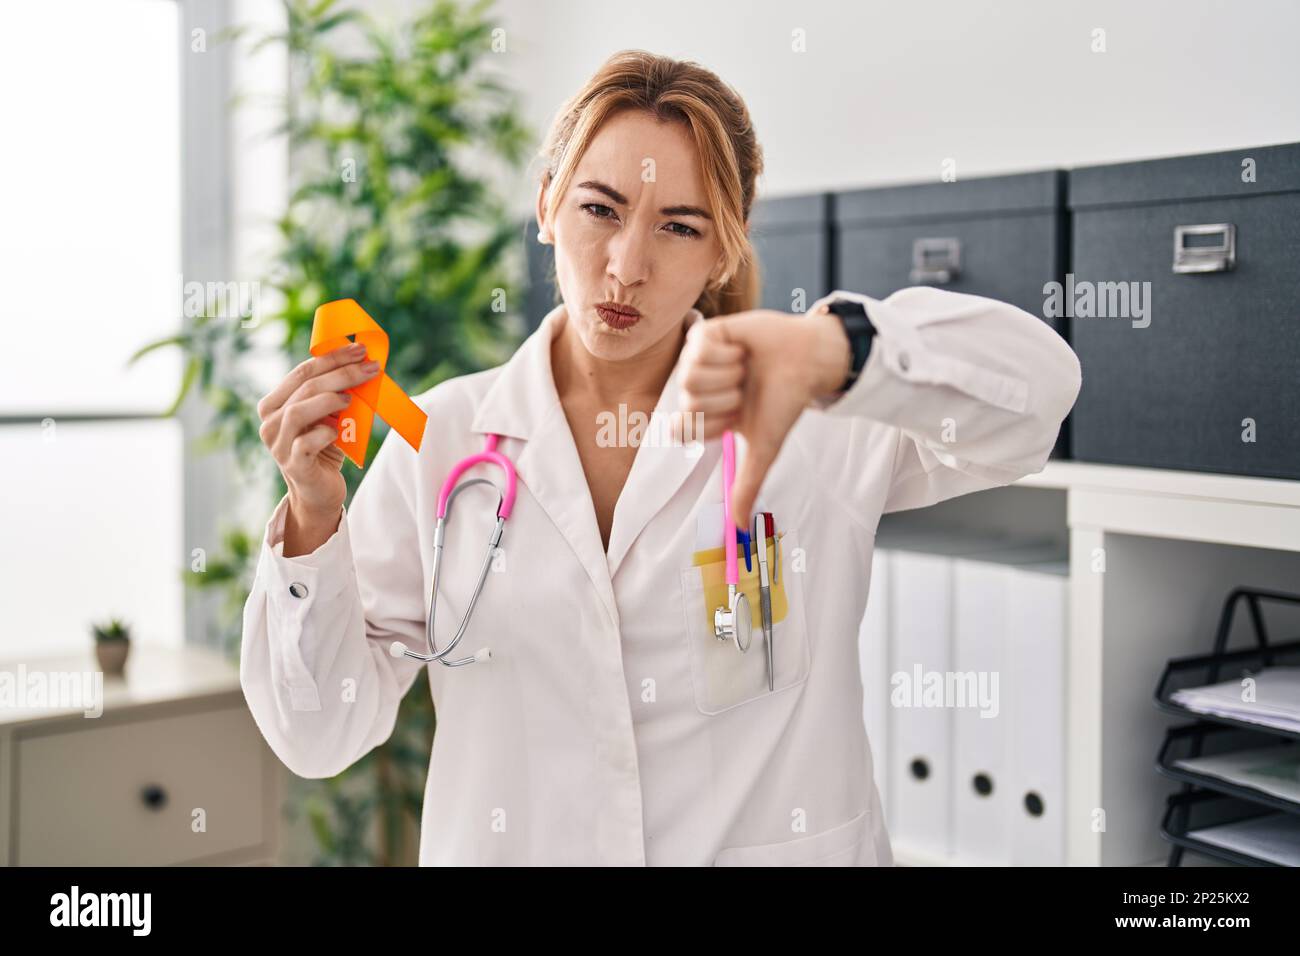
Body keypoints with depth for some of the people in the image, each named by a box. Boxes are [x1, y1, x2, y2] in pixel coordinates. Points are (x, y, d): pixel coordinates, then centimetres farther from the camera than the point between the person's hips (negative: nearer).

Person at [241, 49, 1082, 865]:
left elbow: (1035, 385, -24)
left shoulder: (821, 424, -9)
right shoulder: (443, 436, -6)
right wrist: (313, 518, -22)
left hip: (774, 842, 0)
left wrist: (828, 351, -41)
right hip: (504, 845, 1)